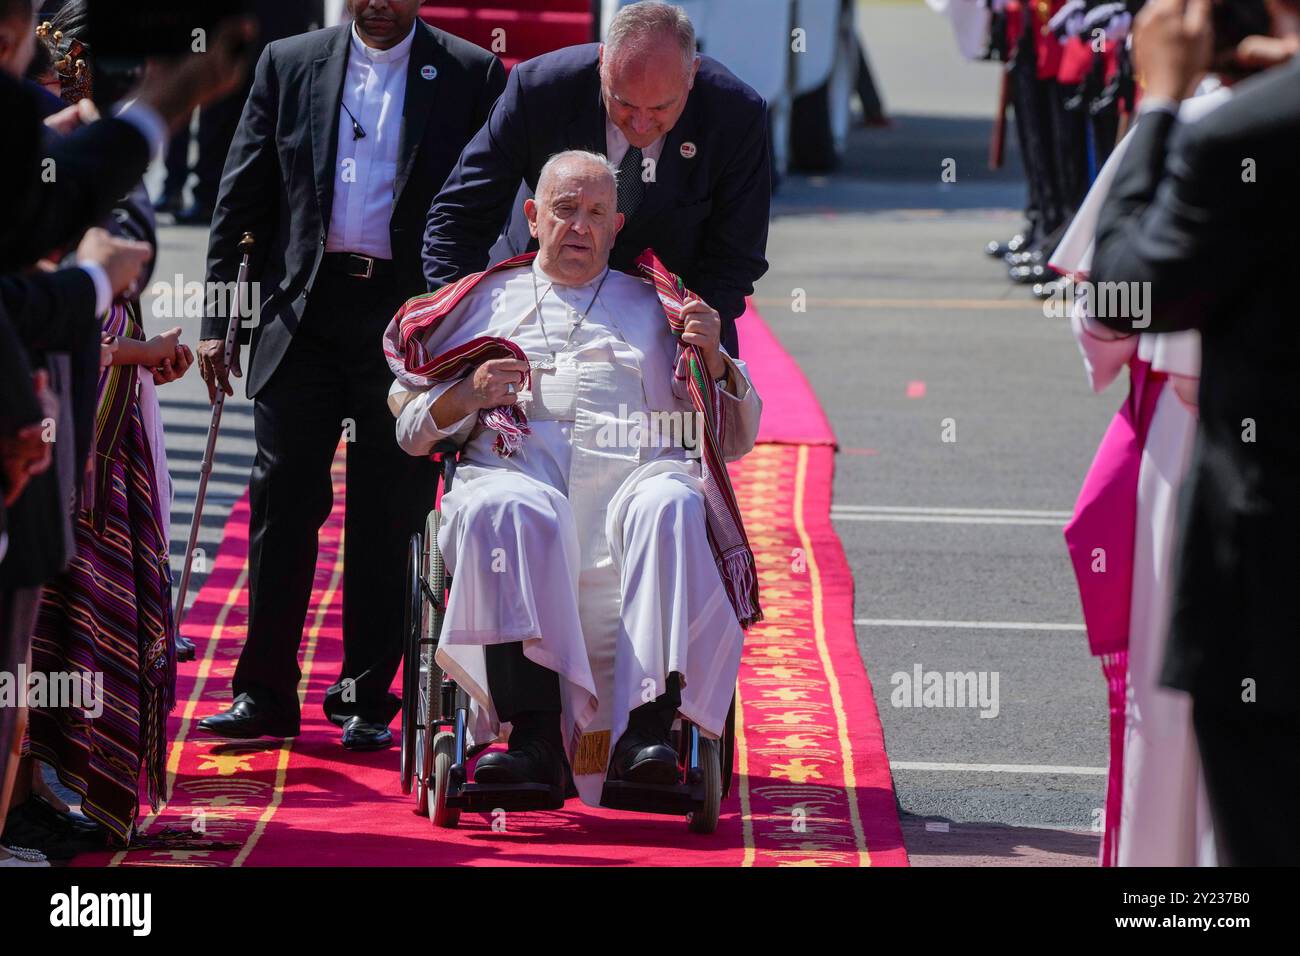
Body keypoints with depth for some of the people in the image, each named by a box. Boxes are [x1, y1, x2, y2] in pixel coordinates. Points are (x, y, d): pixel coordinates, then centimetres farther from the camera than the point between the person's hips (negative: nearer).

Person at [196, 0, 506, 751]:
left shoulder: (473, 76, 4)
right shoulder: (290, 65, 9)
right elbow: (242, 197, 9)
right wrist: (216, 316, 3)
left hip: (412, 316, -1)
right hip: (304, 307, 2)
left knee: (390, 517, 3)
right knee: (283, 499, 0)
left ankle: (368, 698, 12)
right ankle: (264, 693, 5)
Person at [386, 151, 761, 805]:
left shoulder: (655, 308, 29)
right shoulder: (485, 300, 29)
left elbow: (737, 438, 24)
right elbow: (409, 425, 22)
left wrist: (714, 360, 5)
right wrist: (466, 396, 2)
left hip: (636, 472, 0)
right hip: (518, 469, 0)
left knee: (670, 506, -37)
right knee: (501, 510, -38)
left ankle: (648, 727, -48)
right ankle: (534, 738, -47)